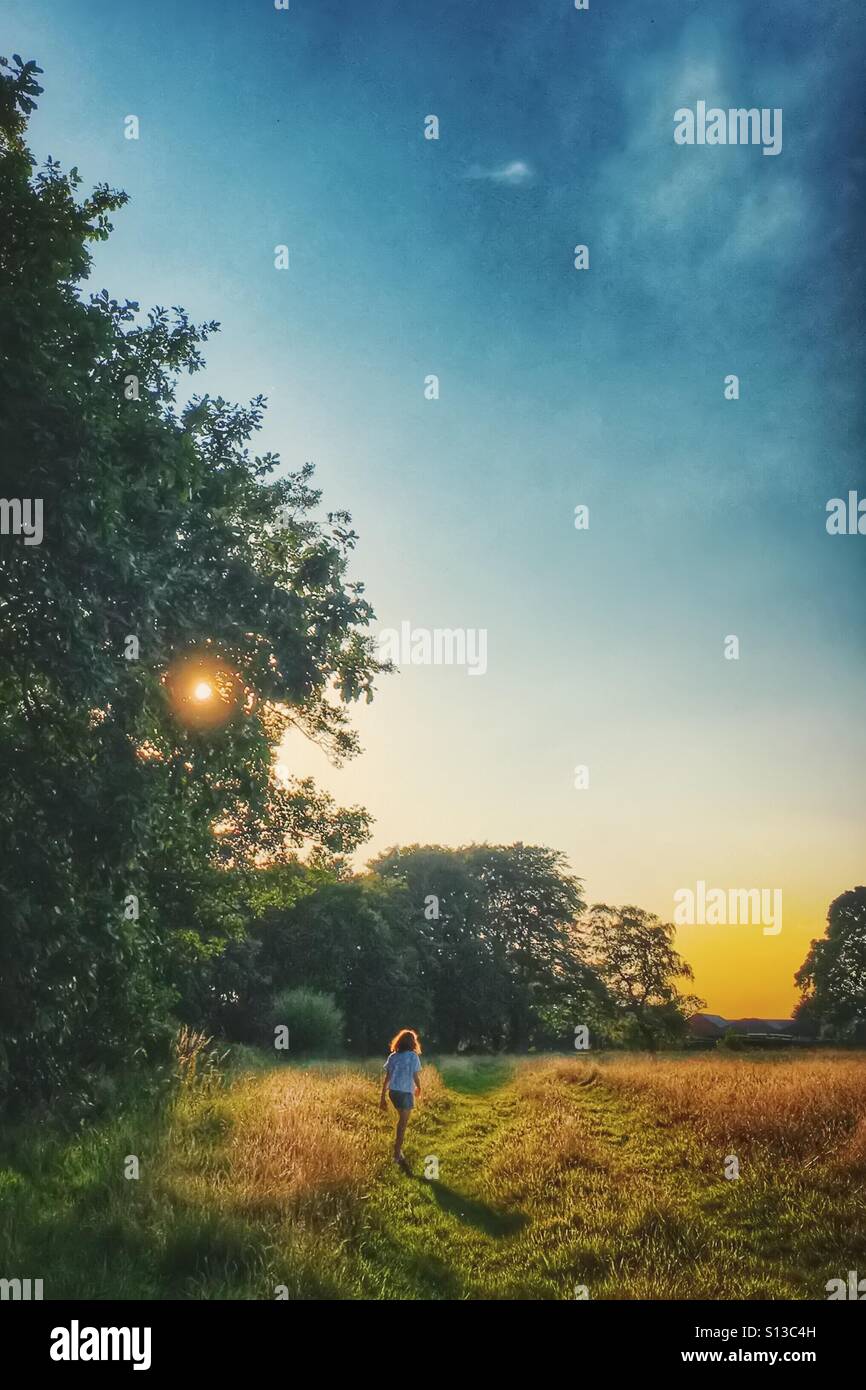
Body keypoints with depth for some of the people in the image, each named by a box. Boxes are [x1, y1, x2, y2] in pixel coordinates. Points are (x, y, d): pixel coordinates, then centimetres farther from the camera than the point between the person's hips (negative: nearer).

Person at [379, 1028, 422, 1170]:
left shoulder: (393, 1057, 4)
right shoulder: (413, 1056, -8)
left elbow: (386, 1078, 3)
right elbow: (415, 1076, -5)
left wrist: (382, 1097, 6)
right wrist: (418, 1088, 15)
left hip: (393, 1092, 5)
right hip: (406, 1092, -5)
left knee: (401, 1120, 25)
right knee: (402, 1124, 0)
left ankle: (398, 1146, 33)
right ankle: (397, 1155, -1)